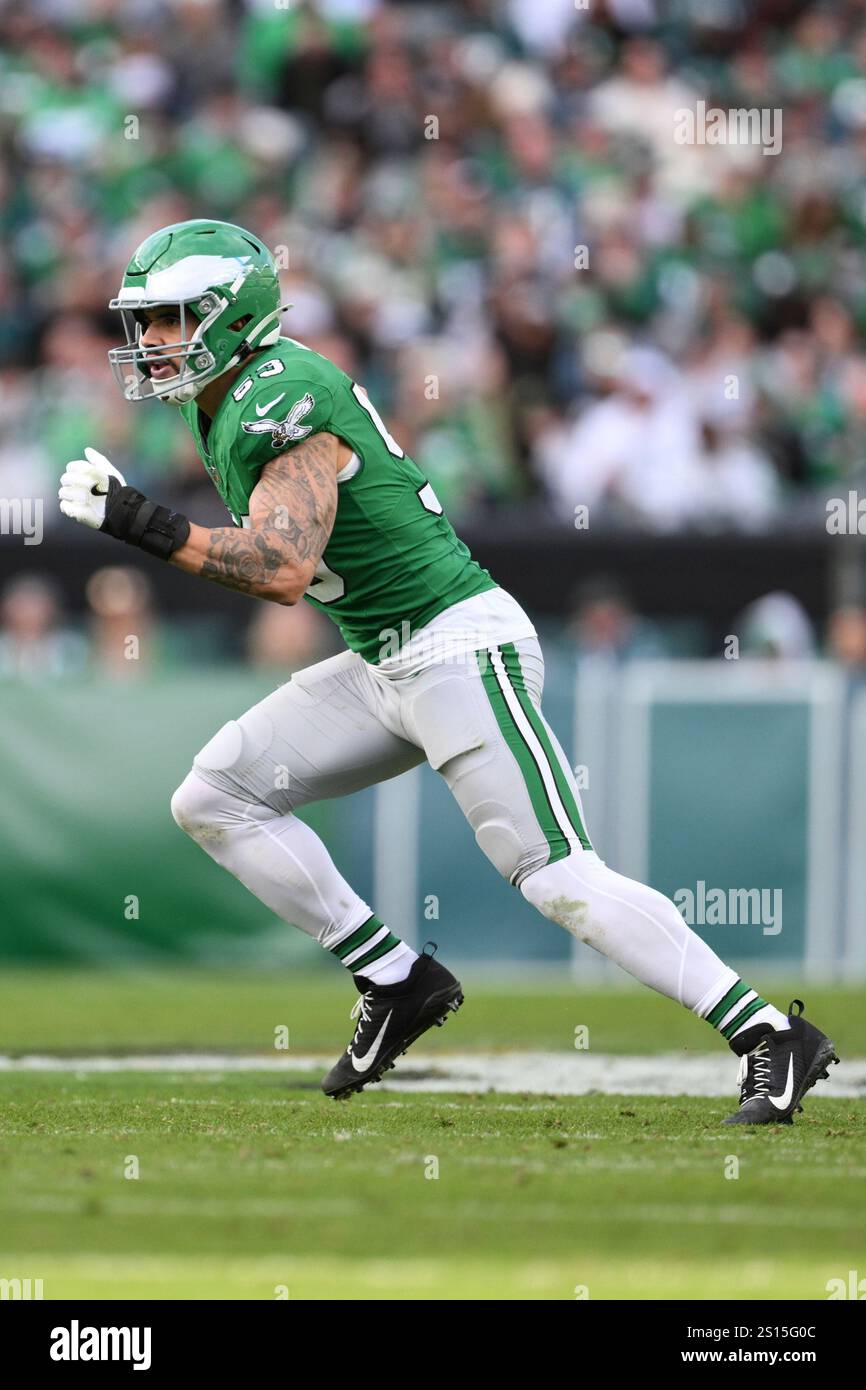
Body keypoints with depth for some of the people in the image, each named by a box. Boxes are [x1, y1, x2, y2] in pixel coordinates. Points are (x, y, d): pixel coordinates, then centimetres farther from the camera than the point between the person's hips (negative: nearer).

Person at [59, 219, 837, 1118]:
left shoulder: (282, 405, -19)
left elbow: (284, 571, -30)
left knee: (561, 881, -13)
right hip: (385, 666, 10)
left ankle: (772, 1039, -8)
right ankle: (397, 982, 10)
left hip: (461, 653, -10)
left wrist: (146, 527, -30)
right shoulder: (222, 401, 10)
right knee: (215, 800, 5)